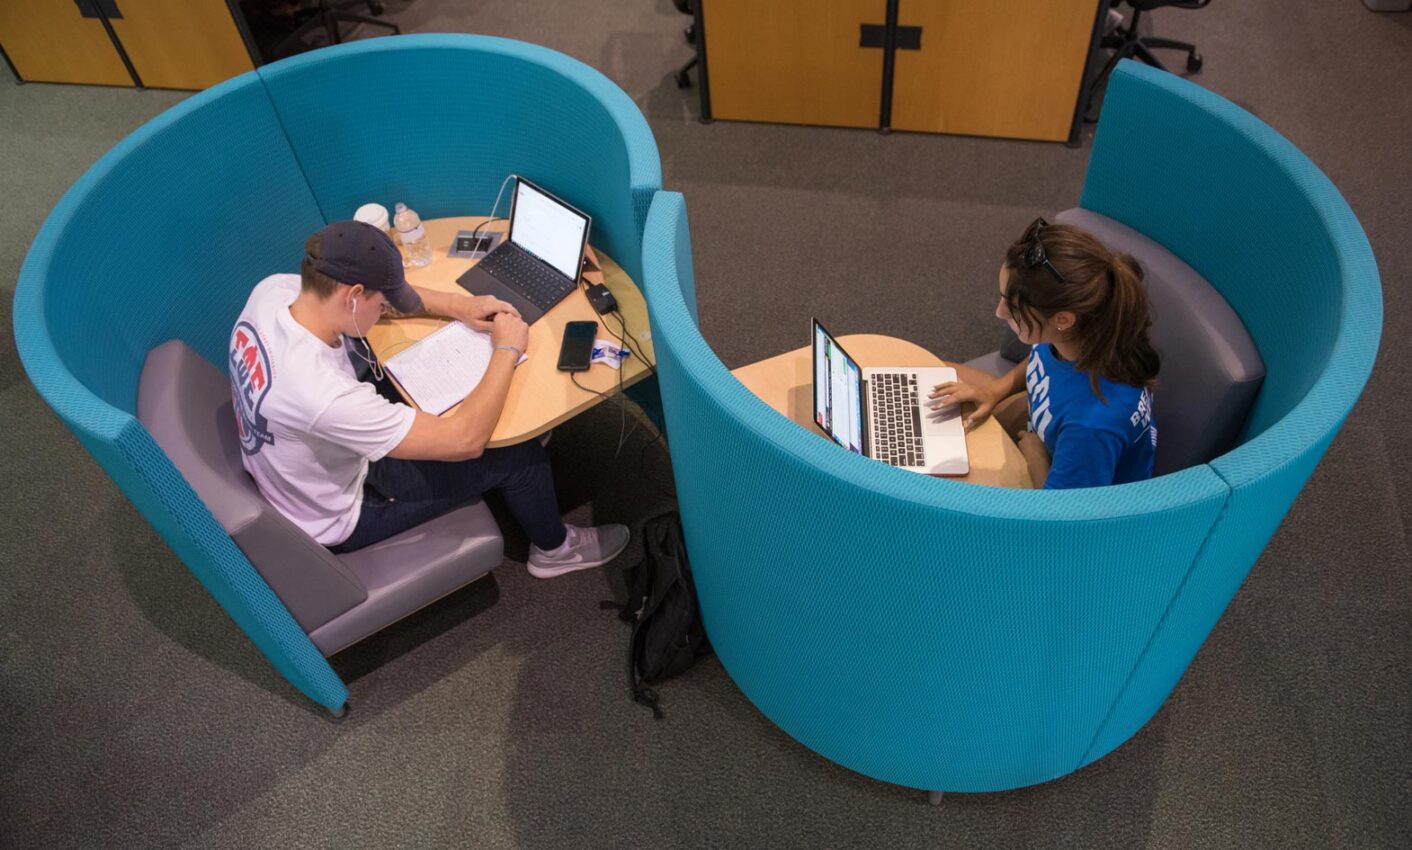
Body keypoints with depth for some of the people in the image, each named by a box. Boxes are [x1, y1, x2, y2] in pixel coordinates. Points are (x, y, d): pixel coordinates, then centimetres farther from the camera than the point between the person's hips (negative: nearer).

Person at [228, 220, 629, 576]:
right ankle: (554, 549, 27)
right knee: (519, 454, -3)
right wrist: (507, 350, -25)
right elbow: (466, 440, -36)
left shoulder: (273, 290, -21)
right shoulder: (325, 393, -43)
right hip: (335, 519, -8)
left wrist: (457, 305, -10)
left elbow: (377, 289, 0)